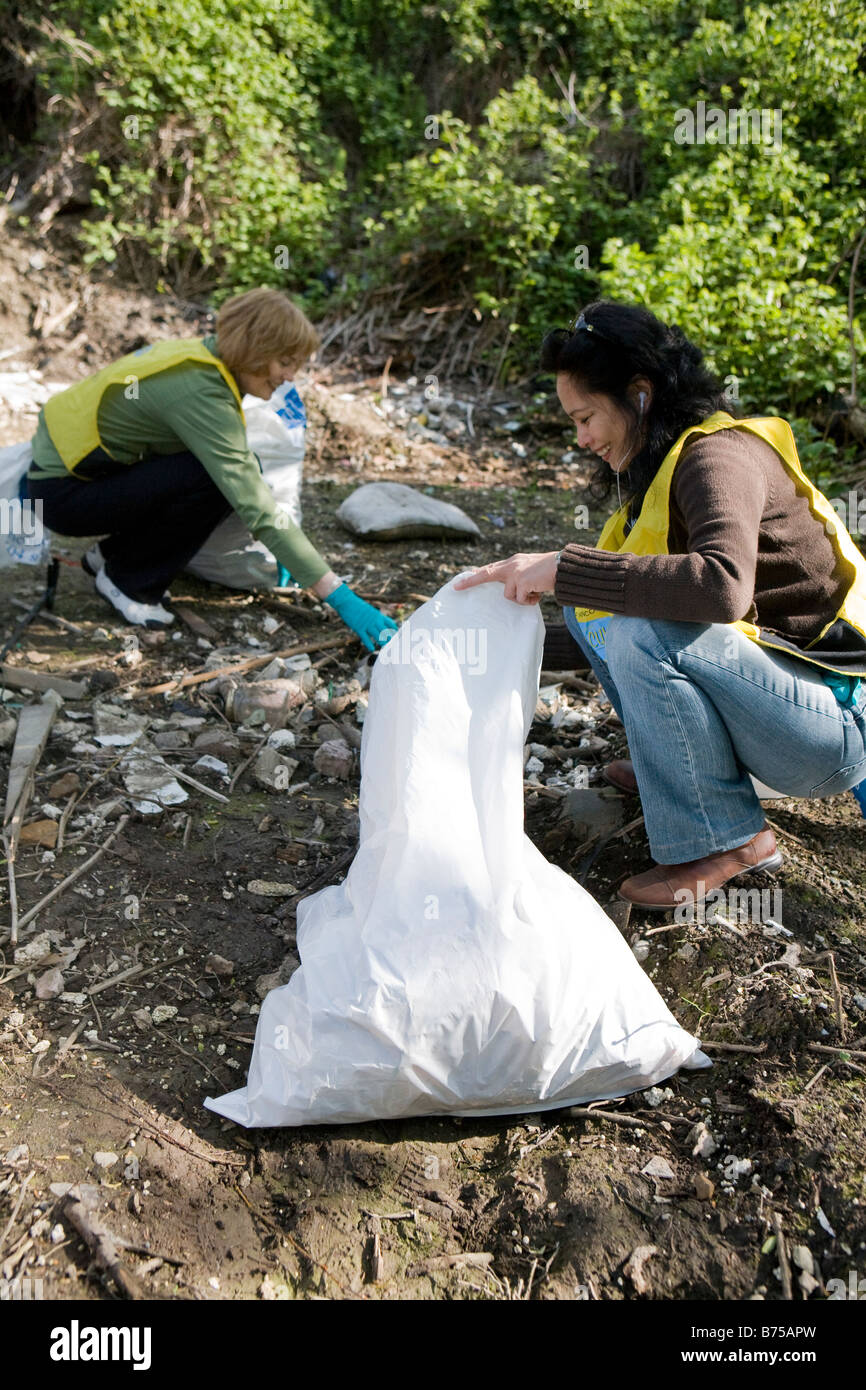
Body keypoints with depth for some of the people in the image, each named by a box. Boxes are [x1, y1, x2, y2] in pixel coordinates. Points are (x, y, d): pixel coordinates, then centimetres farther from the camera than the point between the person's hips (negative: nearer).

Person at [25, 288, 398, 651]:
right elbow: (255, 506, -32)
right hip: (61, 493, -9)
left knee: (235, 471, -3)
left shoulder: (204, 354, -1)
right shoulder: (200, 392, -28)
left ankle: (111, 553, 10)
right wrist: (341, 598, -32)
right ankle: (127, 579, -3)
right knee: (215, 480, -25)